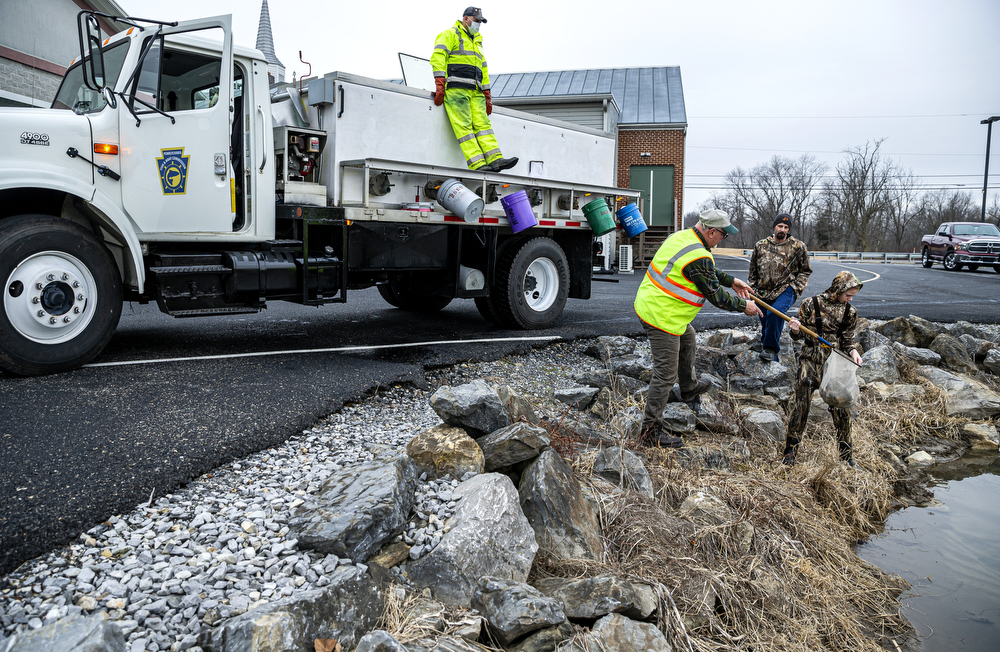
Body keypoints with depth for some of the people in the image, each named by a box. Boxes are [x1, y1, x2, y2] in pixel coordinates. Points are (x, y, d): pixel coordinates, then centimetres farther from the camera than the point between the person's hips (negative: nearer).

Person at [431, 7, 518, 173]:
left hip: (475, 92, 7)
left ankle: (495, 160, -20)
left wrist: (487, 96, 25)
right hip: (455, 89, -7)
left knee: (482, 123, -8)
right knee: (464, 126, -15)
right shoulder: (450, 34, 7)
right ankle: (477, 164, -26)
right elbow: (438, 57, -7)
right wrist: (439, 84, -19)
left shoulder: (477, 42, 32)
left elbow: (483, 69, 33)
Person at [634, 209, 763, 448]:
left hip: (649, 301, 10)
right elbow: (715, 295, -13)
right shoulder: (699, 257, -23)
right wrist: (743, 305, 2)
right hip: (662, 318, -10)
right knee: (666, 374, -3)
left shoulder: (681, 237, 6)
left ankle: (689, 387, 52)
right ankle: (650, 431, 4)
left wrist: (731, 281, 26)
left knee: (687, 337, 32)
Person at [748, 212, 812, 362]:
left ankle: (771, 349, -18)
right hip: (764, 292, 4)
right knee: (765, 322, 9)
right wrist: (752, 289, 12)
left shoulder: (798, 246, 2)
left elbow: (805, 271, 9)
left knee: (775, 313, -31)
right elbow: (753, 271, 17)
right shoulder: (760, 246, 8)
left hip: (786, 290, -4)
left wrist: (795, 288, -3)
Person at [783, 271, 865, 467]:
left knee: (841, 409, 3)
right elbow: (798, 336, 2)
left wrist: (853, 351, -10)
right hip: (810, 360, -2)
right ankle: (790, 452, 12)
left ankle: (846, 454, 21)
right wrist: (795, 329, -20)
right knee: (801, 406, -2)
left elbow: (847, 340, 10)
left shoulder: (850, 312, 4)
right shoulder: (810, 304, -5)